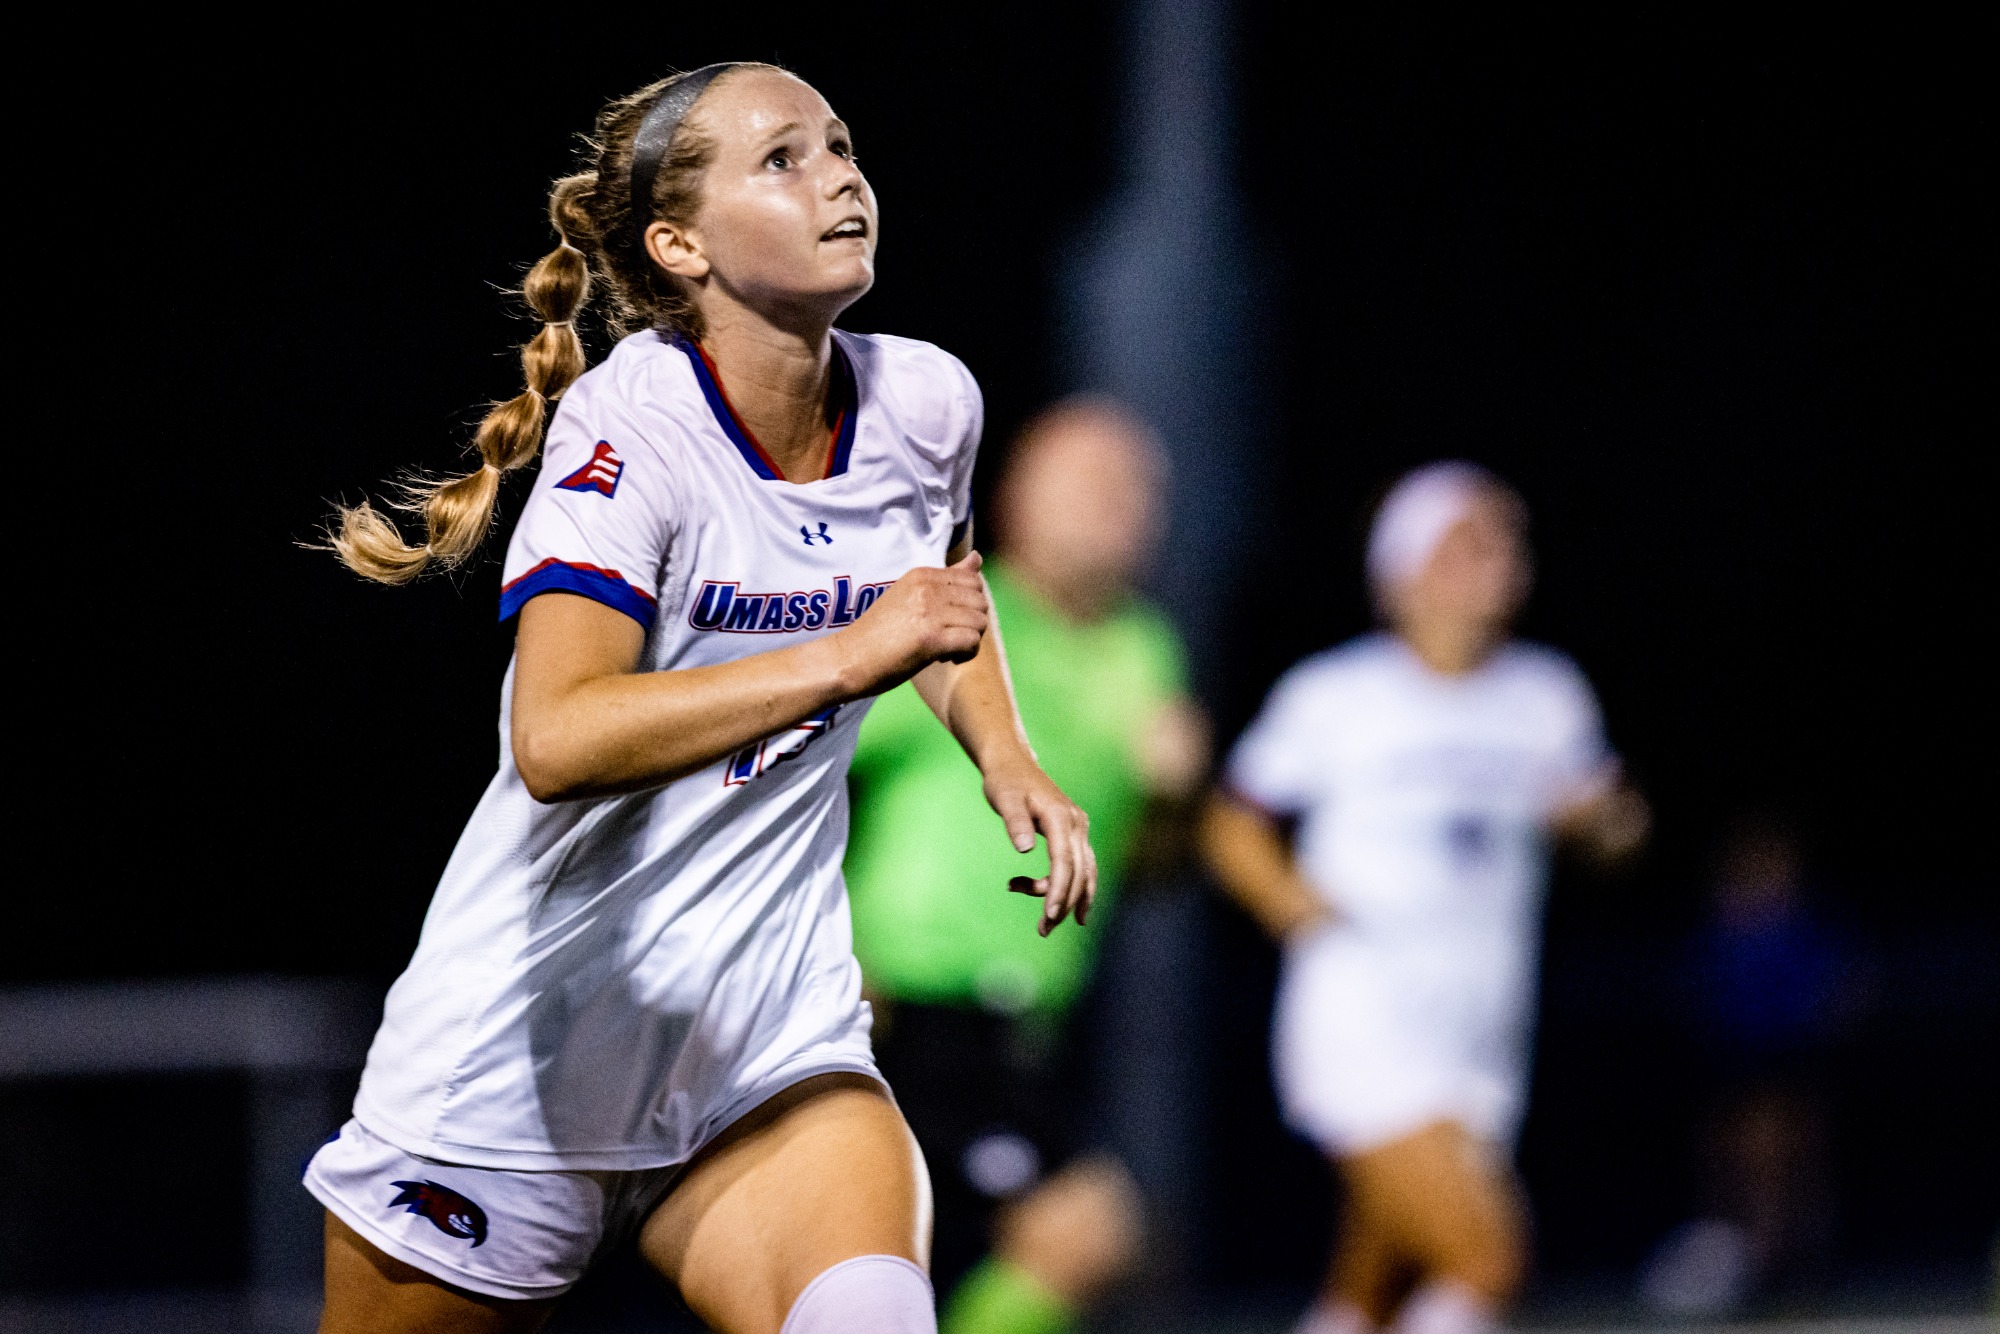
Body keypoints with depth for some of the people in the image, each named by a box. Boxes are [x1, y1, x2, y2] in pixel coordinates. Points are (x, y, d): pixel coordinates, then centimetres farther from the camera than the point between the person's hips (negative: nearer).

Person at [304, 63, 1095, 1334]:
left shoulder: (925, 402, 0)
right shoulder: (633, 431, -18)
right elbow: (556, 741, -35)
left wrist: (1004, 753, 9)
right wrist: (848, 657, -38)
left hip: (774, 1041, 4)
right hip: (517, 1063, -4)